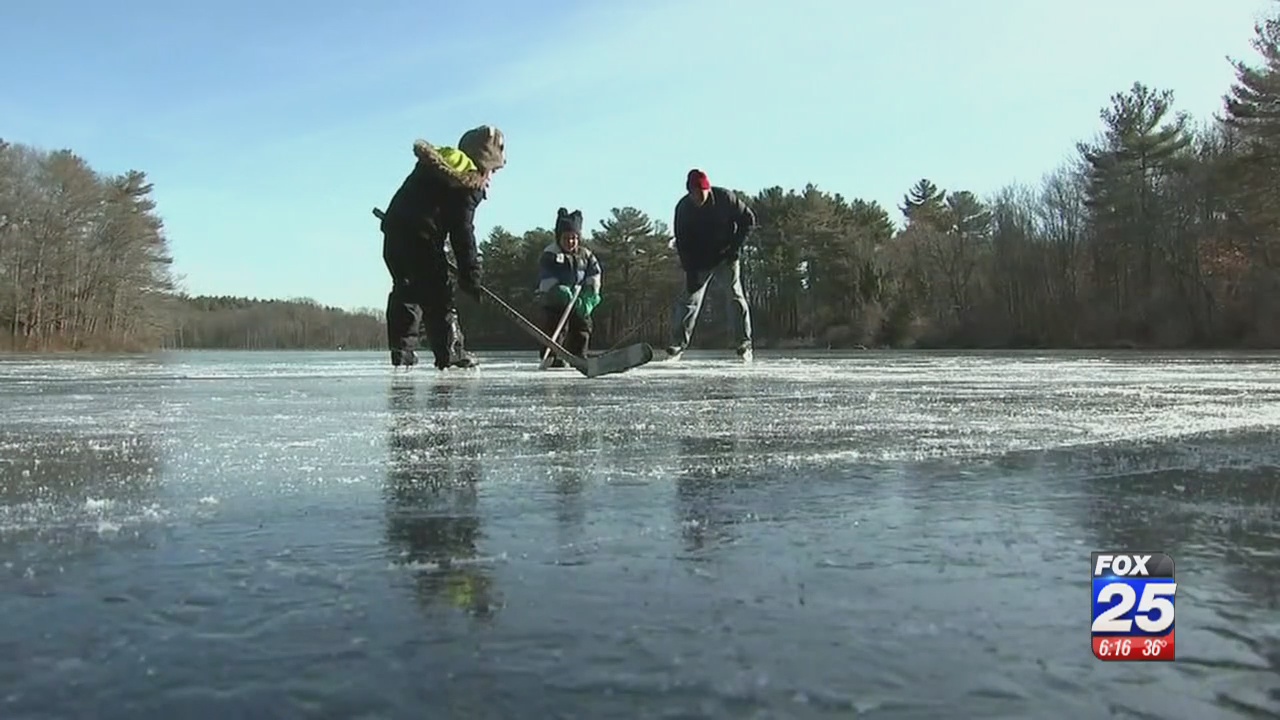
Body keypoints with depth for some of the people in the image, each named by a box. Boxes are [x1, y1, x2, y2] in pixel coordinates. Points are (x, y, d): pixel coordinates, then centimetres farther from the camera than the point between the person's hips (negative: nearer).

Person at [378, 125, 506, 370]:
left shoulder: (432, 159, 20)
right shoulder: (468, 183, -3)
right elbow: (462, 232, -9)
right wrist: (470, 274, -7)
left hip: (393, 226, 8)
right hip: (421, 235, -7)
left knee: (405, 289, 15)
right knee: (437, 294, -2)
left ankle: (402, 349, 14)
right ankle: (451, 352, -3)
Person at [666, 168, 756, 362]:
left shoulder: (725, 198, -17)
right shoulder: (683, 208, -13)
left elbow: (748, 219, -6)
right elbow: (682, 243, -10)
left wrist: (736, 246, -12)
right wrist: (690, 272, -16)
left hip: (726, 257, -2)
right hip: (699, 261, 2)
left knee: (735, 295, -10)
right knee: (689, 298, -2)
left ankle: (745, 342, -5)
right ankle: (680, 342, 5)